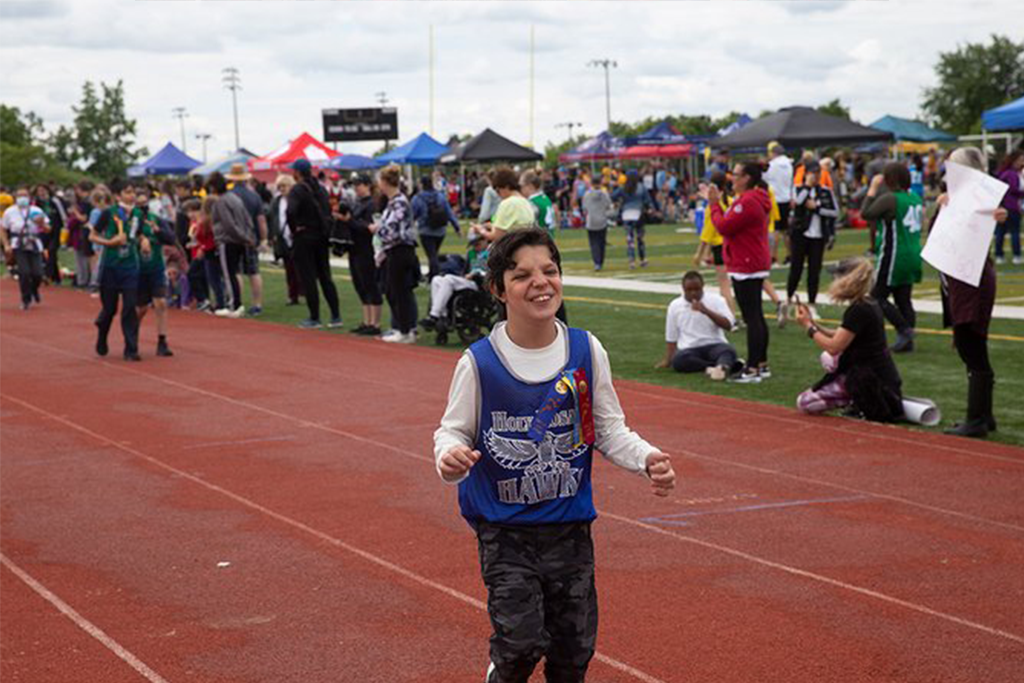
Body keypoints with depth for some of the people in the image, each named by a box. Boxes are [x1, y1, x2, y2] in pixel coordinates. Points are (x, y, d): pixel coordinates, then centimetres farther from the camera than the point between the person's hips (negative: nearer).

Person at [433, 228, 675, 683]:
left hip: (570, 524, 3)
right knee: (521, 644, -13)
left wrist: (647, 460, -12)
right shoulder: (478, 363, -11)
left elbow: (609, 429, 6)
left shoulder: (587, 351, -3)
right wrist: (450, 457, -26)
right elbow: (454, 430, -3)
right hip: (505, 529, -3)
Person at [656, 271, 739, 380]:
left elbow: (728, 325, -7)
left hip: (714, 345, -1)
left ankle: (722, 367, -69)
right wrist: (667, 360, 8)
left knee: (728, 350, -36)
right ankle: (725, 365, -40)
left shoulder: (716, 300, 4)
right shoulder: (675, 306, 11)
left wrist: (706, 311, -16)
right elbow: (671, 337, 17)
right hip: (689, 349, 1)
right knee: (678, 360, -35)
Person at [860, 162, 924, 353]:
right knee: (904, 299, 11)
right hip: (913, 257, 8)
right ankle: (907, 341, 9)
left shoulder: (889, 199, -16)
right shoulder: (915, 198, 9)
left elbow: (866, 213, -18)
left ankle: (904, 330, -10)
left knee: (878, 296, 0)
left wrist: (873, 188, -10)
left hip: (894, 257, -8)